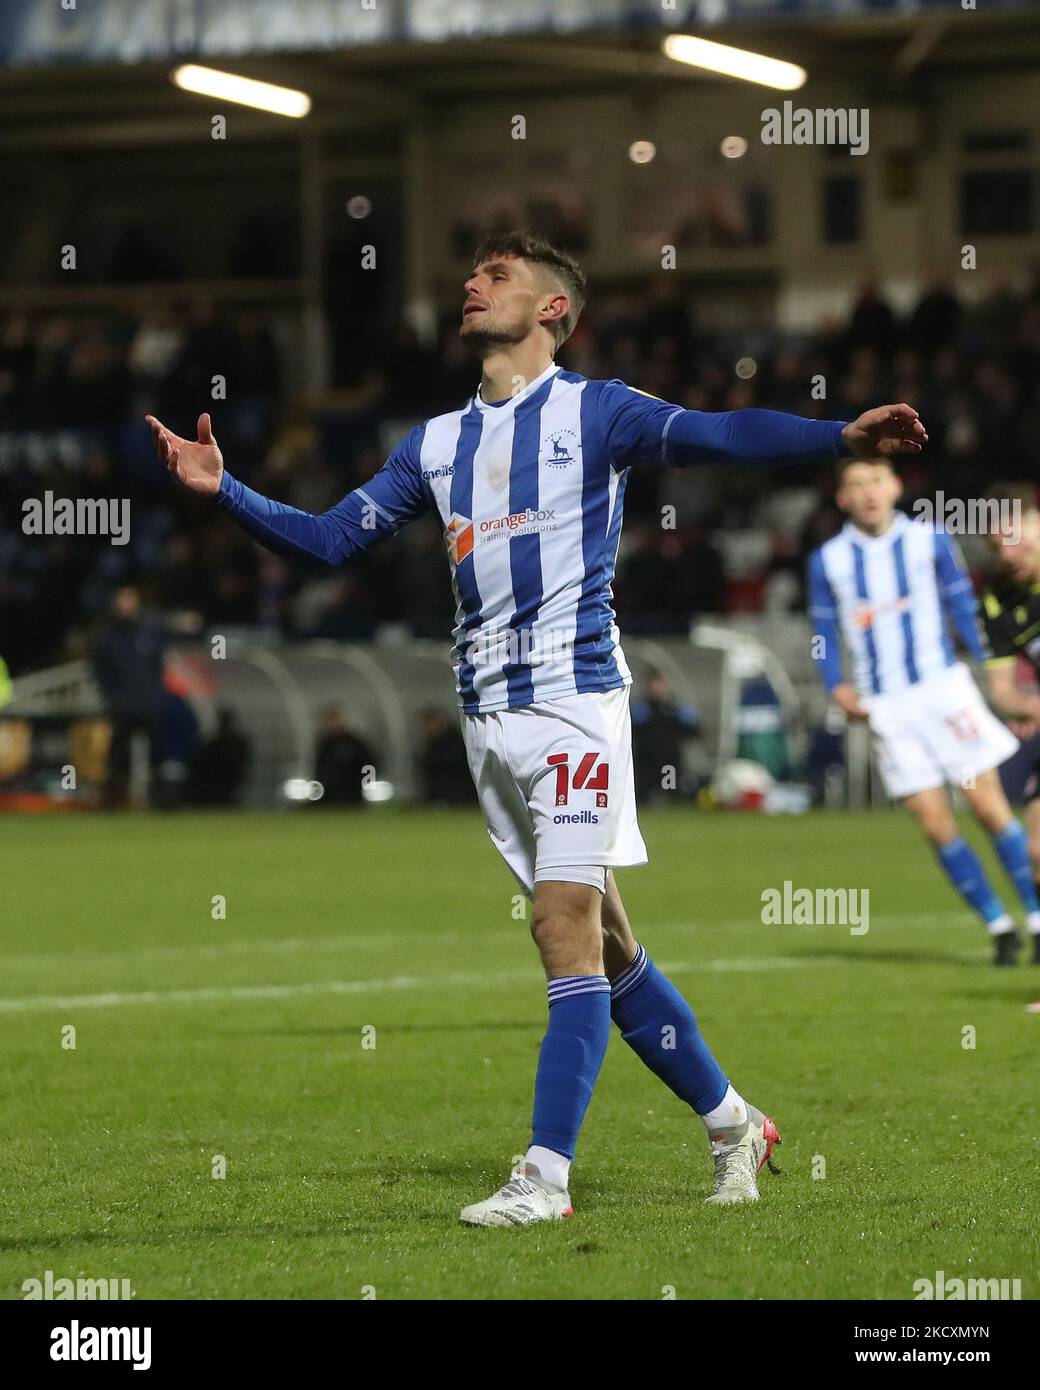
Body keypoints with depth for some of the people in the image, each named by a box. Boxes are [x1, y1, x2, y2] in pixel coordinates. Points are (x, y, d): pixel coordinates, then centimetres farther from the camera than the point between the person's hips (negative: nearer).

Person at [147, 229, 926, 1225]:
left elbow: (717, 435, -15)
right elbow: (329, 538, 18)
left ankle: (545, 1177, -16)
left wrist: (842, 437, -30)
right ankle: (731, 1124, 21)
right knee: (604, 949, 9)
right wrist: (224, 490, 7)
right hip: (487, 713, 6)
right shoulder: (438, 443, 16)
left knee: (567, 931, -13)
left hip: (573, 698, -6)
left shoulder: (594, 412, -2)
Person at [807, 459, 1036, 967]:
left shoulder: (929, 541, 2)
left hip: (943, 685, -1)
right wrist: (838, 687, -4)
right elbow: (824, 633, 11)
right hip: (885, 706, 1)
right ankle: (998, 926, 8)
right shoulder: (827, 561, 4)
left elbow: (962, 609, 7)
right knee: (935, 825, -2)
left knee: (990, 806, -6)